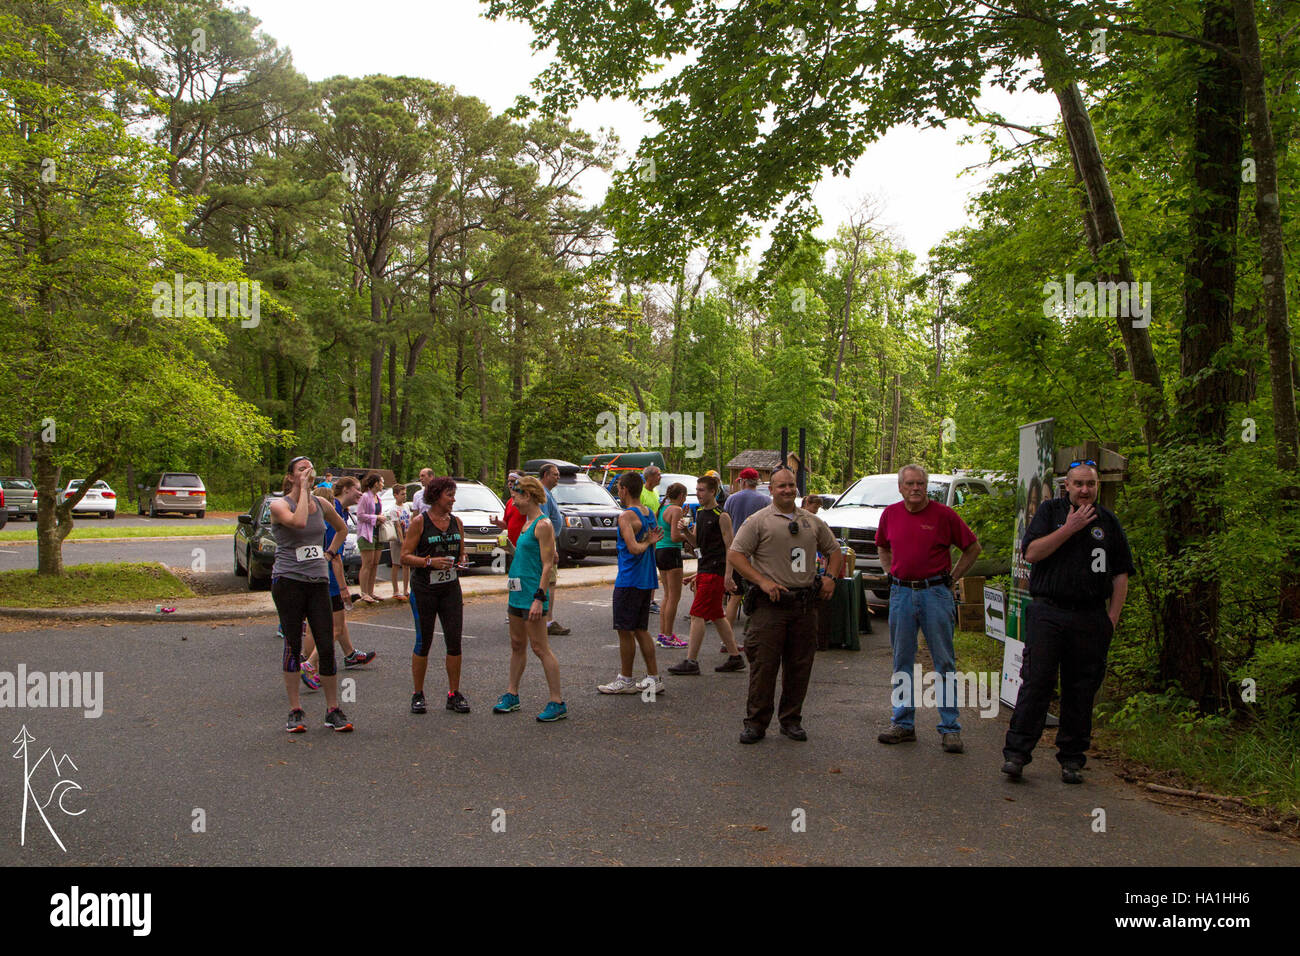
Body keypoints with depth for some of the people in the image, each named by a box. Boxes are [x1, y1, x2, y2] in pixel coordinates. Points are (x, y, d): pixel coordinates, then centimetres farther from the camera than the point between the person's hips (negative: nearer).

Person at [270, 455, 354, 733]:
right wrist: (303, 490, -17)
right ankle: (295, 711, 12)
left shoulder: (321, 504, 11)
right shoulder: (279, 505, -4)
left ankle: (333, 710, 8)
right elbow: (299, 522, -27)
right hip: (288, 582, -4)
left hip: (318, 582, 4)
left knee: (327, 647, -1)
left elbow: (342, 529, 29)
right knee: (293, 646, 2)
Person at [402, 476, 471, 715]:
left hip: (451, 588, 4)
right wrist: (430, 561, -20)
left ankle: (454, 694, 10)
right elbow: (405, 557, -8)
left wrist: (462, 561, -1)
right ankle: (418, 695, 14)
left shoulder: (456, 522, 10)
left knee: (455, 641, 0)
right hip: (424, 588, -4)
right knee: (423, 642, 2)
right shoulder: (419, 522, -5)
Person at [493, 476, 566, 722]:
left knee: (540, 648, -6)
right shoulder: (528, 523, 13)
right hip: (518, 592, 10)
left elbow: (547, 565, -19)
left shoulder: (543, 525, -15)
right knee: (517, 645, 17)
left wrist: (539, 598, -22)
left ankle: (557, 702, -1)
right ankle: (512, 694, 28)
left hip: (532, 594, -10)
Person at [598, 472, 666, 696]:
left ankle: (625, 680, 10)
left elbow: (634, 548, -28)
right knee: (641, 630, 14)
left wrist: (646, 543, -10)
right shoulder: (649, 514, 10)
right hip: (647, 580, 8)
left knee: (625, 631, 2)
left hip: (629, 581, -8)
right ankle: (654, 678, 15)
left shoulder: (627, 516, -15)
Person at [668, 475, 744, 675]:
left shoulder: (722, 516, -11)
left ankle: (691, 661, -6)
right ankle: (735, 657, 21)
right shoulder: (700, 513, 14)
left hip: (715, 572, -9)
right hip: (704, 570, 9)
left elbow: (730, 547, -14)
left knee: (697, 614, -9)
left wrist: (728, 576, -20)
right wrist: (686, 531, -2)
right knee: (716, 616, 13)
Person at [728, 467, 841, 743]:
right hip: (771, 604, -4)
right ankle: (756, 722, 8)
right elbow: (735, 555, -5)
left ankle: (791, 720, 22)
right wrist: (762, 581, -14)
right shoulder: (759, 520, 0)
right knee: (764, 664, -3)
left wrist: (830, 577, 7)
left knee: (800, 666, 9)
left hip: (806, 604, 4)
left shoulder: (812, 521, 14)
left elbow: (834, 551, 25)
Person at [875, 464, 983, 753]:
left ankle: (950, 728, 7)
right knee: (902, 661, 9)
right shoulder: (890, 514, 6)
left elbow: (973, 547, 5)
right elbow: (883, 548, 23)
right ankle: (903, 723, 18)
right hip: (901, 593, 3)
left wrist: (952, 578, 1)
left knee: (944, 662, 1)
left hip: (935, 592, -3)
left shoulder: (944, 514, -4)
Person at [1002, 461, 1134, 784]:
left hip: (1091, 618, 3)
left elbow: (1121, 574, 13)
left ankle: (1072, 759, 15)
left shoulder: (1108, 521, 12)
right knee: (1036, 682, -7)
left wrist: (1112, 618, 5)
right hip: (1048, 613, -2)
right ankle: (1016, 753, -3)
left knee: (1081, 689, 5)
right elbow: (1032, 552, -7)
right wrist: (1069, 529, -10)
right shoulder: (1050, 510, 6)